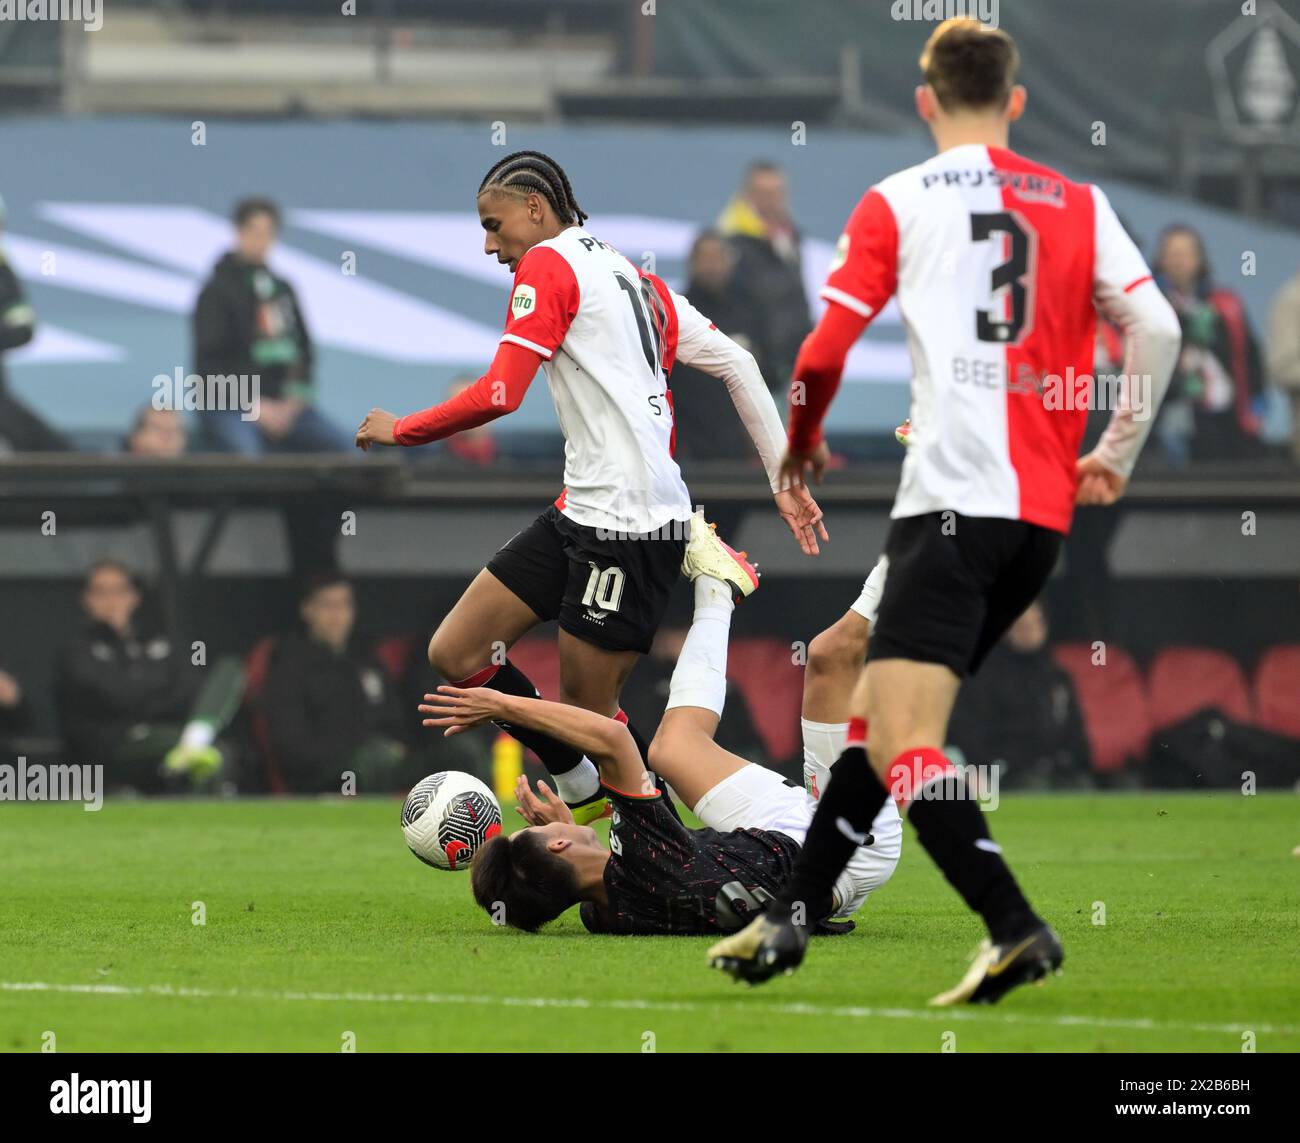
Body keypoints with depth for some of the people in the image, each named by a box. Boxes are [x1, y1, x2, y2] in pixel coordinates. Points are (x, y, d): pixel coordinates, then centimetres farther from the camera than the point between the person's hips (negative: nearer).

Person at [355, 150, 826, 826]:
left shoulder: (547, 263, -4)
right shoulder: (636, 280, 22)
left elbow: (498, 395, -13)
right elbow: (738, 366, 19)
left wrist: (401, 431, 1)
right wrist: (785, 483, 19)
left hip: (628, 525, -9)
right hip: (578, 515, 9)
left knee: (587, 711, -4)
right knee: (455, 654, 7)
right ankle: (583, 794, 19)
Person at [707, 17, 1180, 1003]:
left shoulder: (897, 202, 4)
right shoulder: (1079, 204, 14)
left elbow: (826, 352, -1)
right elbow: (1157, 329, 3)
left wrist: (801, 444, 19)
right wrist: (1117, 457, 16)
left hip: (952, 500, -6)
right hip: (1045, 514, 6)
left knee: (901, 740, -10)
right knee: (881, 709, 17)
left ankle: (1016, 929, -26)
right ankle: (791, 920, 21)